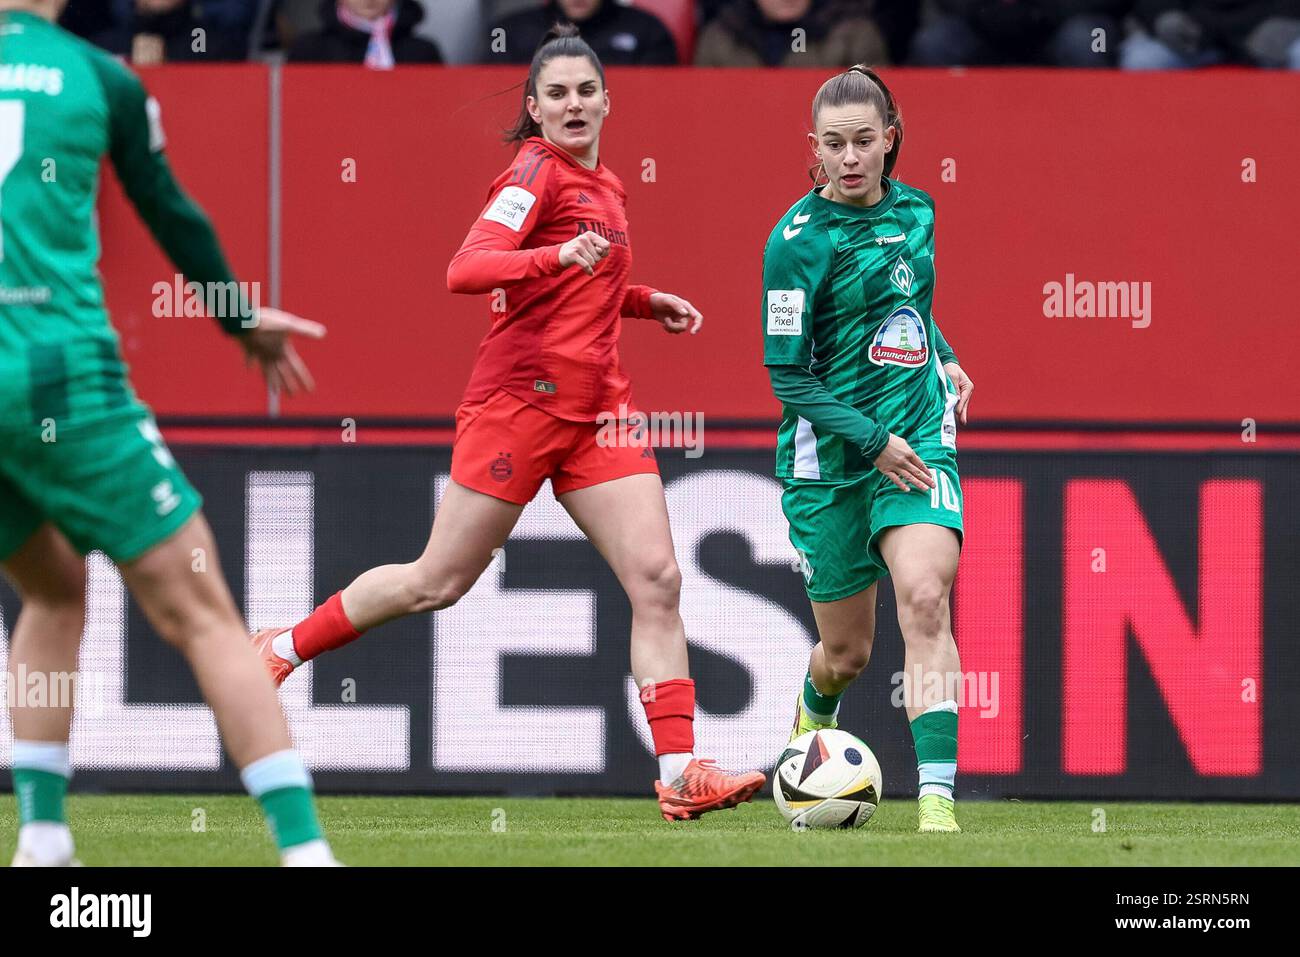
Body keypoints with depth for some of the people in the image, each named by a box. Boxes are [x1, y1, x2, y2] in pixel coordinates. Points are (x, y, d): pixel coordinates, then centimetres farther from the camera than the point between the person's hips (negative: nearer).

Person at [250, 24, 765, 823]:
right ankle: (285, 647, 22)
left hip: (598, 410, 7)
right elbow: (467, 271, -23)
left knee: (656, 579, -8)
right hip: (521, 398, -7)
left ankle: (681, 772, -11)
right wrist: (559, 256, -37)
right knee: (439, 583, 1)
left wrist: (643, 301, 17)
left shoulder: (604, 186, 16)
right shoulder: (537, 173, -8)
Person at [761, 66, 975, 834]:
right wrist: (872, 442, -17)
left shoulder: (915, 210, 5)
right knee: (848, 649, 7)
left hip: (920, 434, 3)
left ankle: (938, 803, -29)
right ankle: (813, 716, 47)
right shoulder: (800, 239, -12)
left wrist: (944, 359, 10)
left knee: (924, 598, -22)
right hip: (830, 457, -3)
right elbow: (789, 376, -11)